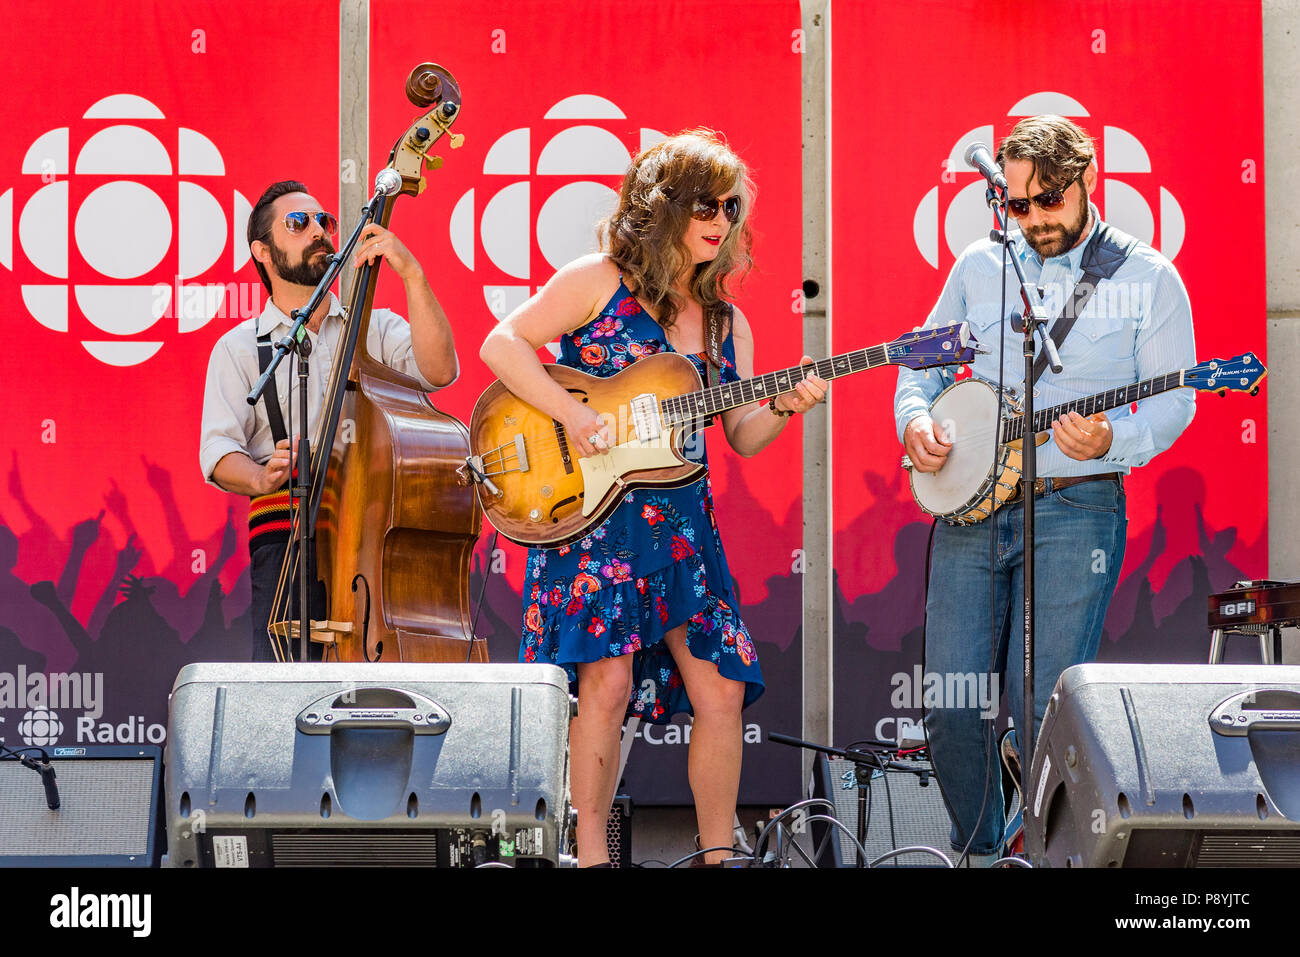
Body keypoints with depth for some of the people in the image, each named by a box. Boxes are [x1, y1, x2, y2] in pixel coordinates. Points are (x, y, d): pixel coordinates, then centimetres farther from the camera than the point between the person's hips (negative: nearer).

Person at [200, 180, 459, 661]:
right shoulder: (239, 348, 15)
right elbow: (219, 448, 3)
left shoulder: (376, 328, 20)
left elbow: (438, 370, 0)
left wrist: (412, 275, -8)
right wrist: (260, 479, -20)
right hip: (287, 535, -1)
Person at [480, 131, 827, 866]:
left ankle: (718, 852, 11)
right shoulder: (599, 282, -2)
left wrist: (785, 407, -11)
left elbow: (743, 434, 10)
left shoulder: (727, 322, 14)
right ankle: (592, 856, -6)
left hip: (681, 521, 6)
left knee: (722, 689, 0)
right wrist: (573, 414, -18)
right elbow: (503, 344, -7)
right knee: (607, 680, -15)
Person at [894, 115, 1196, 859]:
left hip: (1075, 510, -4)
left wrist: (1111, 442, -21)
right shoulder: (980, 265, 11)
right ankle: (979, 852, 18)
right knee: (952, 705, 0)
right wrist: (915, 418, 0)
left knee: (1042, 704, -10)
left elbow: (1174, 401, -2)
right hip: (970, 508, 4)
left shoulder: (1147, 277, 1)